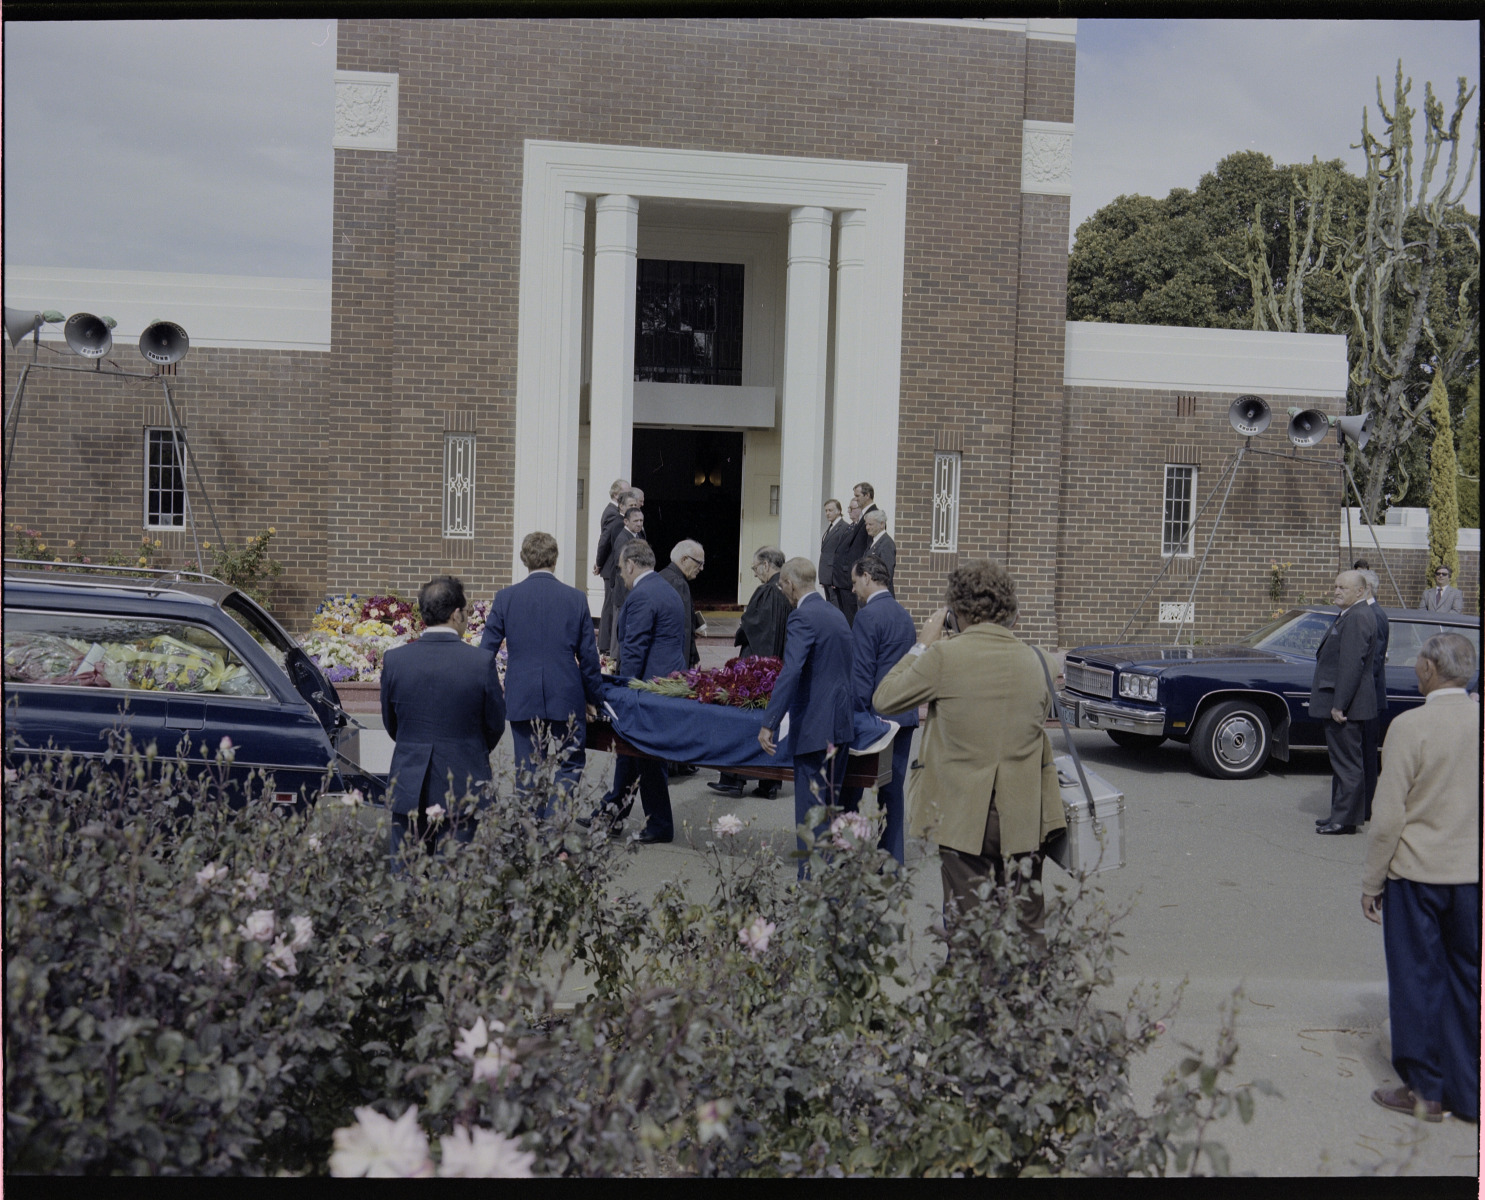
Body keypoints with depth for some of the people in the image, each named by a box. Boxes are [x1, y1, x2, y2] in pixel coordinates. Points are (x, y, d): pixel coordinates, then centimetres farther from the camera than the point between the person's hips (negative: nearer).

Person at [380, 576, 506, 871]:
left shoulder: (394, 659, -4)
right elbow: (495, 725, 1)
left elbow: (391, 724, 8)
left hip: (409, 789, 2)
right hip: (462, 785, -2)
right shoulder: (481, 662, -11)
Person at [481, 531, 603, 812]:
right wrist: (594, 698, 13)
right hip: (566, 699, -1)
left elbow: (486, 650, 1)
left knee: (527, 772, 11)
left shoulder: (506, 597, -1)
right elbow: (588, 657, 2)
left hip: (522, 701, 1)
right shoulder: (576, 599, -2)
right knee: (569, 768, 8)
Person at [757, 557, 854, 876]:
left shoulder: (803, 617, -13)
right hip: (840, 726, 9)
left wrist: (770, 724, -26)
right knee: (830, 807, 16)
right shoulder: (837, 616, 15)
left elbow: (790, 672, -24)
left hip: (814, 729, -9)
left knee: (810, 811, -4)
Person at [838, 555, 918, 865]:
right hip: (905, 714, 8)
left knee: (851, 784, 3)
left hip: (876, 711, -7)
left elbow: (861, 674, -16)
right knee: (893, 788, 11)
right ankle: (892, 859, 14)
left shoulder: (867, 616, -13)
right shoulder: (904, 615, 12)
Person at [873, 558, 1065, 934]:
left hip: (965, 819, -4)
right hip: (1024, 818, 4)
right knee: (1026, 931, 13)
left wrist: (922, 645, 9)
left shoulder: (943, 656, -11)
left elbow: (883, 698, -1)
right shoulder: (1030, 659, 4)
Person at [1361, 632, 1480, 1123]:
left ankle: (1424, 1090, 18)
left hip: (1416, 872, -4)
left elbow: (1388, 818, -15)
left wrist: (1371, 882, -5)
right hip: (1471, 874, 4)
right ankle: (1469, 1094, 22)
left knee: (1417, 980, 9)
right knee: (1468, 977, 14)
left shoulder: (1411, 726, -16)